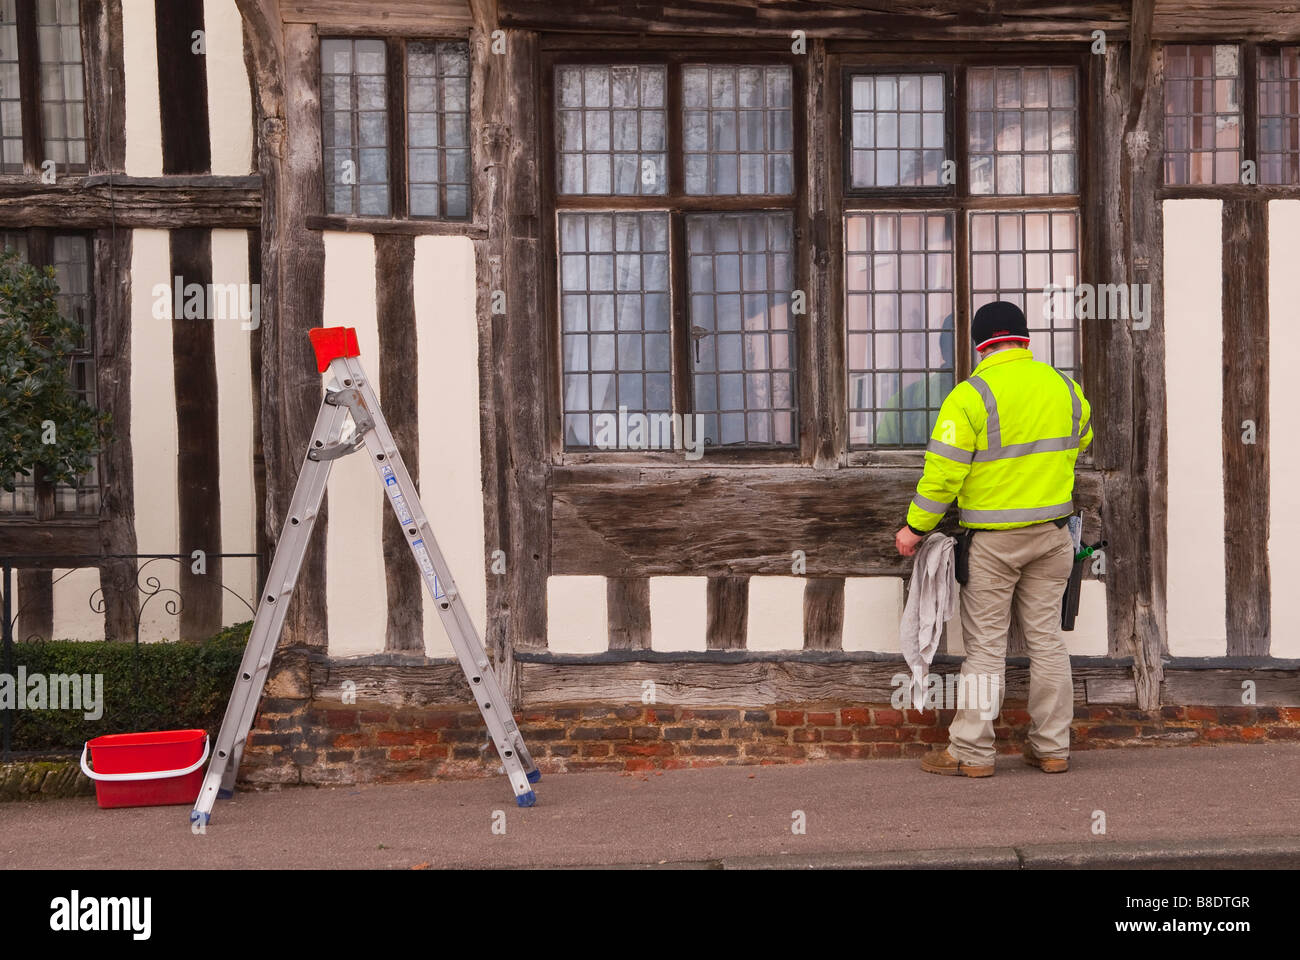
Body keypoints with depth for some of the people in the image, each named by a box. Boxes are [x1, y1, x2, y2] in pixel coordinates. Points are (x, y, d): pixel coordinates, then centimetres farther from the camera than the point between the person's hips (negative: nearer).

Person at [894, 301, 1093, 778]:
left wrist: (915, 528, -5)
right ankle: (1052, 748, 17)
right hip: (1052, 532, 5)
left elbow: (943, 474, -16)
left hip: (992, 539, -5)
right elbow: (1079, 442, 23)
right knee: (1046, 637, 11)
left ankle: (971, 752, 5)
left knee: (985, 645, 1)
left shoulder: (970, 395, -14)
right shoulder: (1064, 388, 5)